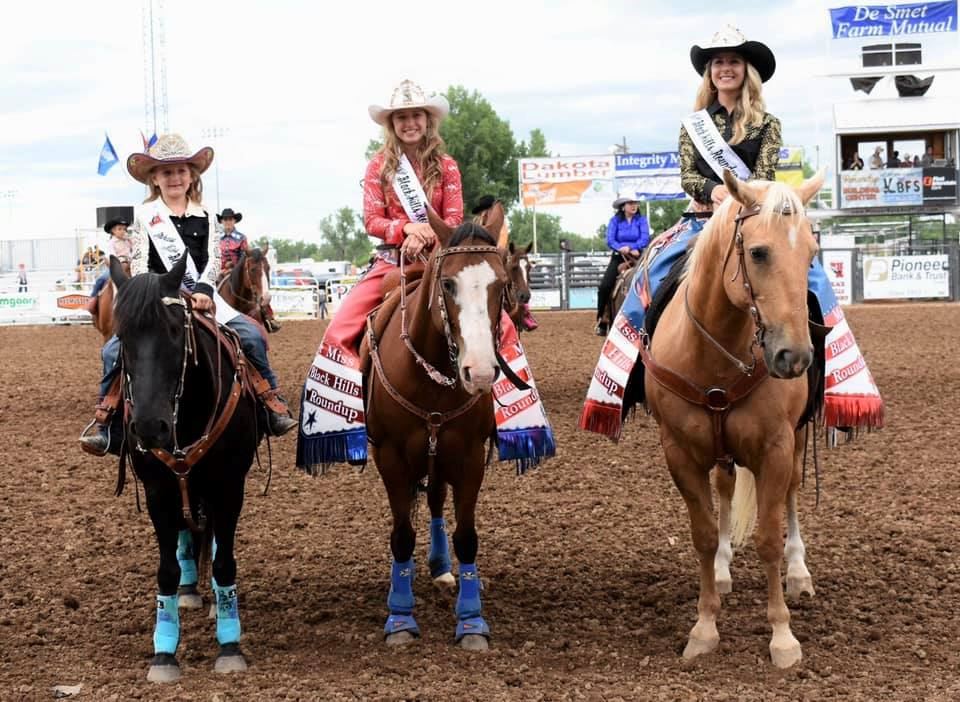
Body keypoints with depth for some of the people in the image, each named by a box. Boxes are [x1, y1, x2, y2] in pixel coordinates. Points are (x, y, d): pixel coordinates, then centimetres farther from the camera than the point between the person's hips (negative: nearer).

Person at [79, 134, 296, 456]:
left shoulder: (204, 217, 12)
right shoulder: (144, 215, 6)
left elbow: (213, 259, 4)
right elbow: (138, 262, 0)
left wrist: (203, 290, -14)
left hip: (201, 296, 1)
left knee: (252, 336, -17)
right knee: (115, 350, -20)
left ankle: (273, 407, -4)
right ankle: (106, 424, -9)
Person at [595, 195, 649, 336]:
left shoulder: (641, 220, 4)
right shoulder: (615, 220, 4)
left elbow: (645, 239, -8)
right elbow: (610, 240, -5)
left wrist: (630, 248, -22)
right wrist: (622, 249, -23)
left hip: (637, 257, 0)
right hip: (619, 256, 0)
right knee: (605, 286, -17)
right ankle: (601, 322, -8)